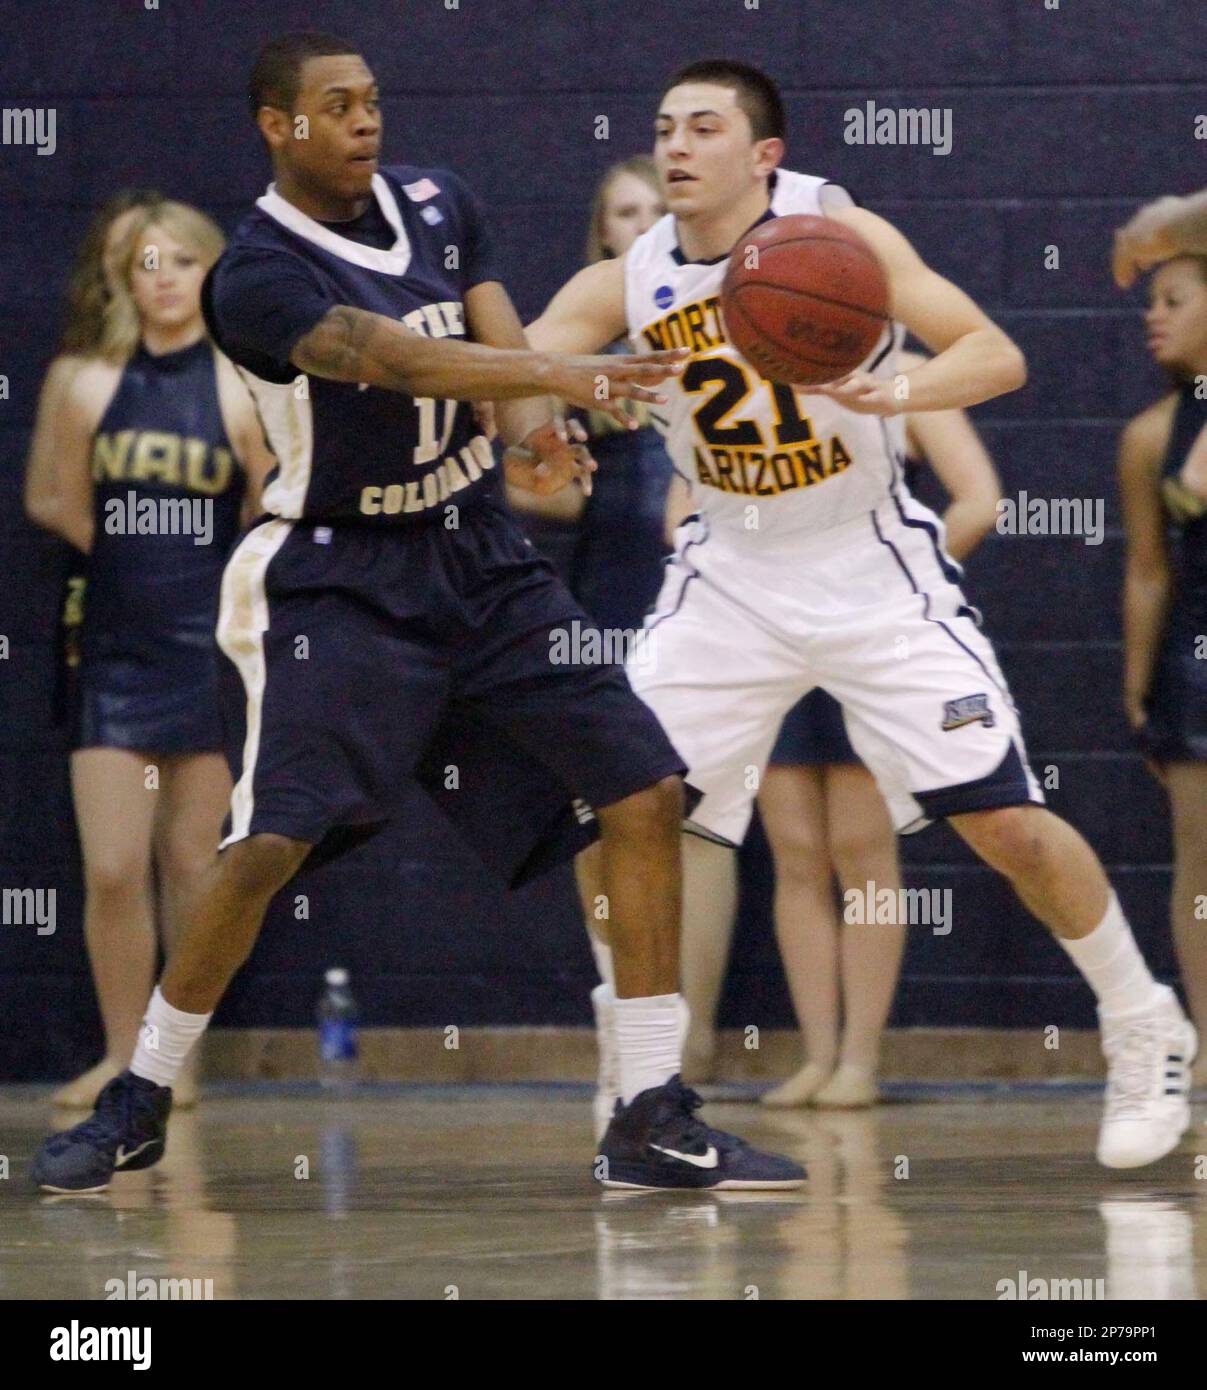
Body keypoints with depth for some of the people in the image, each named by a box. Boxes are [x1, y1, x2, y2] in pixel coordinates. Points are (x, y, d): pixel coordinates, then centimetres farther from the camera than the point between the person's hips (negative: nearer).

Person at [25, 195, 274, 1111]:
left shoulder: (240, 390, -5)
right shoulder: (92, 383, 2)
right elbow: (65, 510, 9)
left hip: (209, 648, -2)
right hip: (115, 648, 2)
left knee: (192, 864, 3)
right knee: (111, 870, -3)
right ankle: (121, 1053, 10)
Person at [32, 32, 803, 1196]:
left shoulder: (436, 206, 6)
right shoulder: (258, 275, -15)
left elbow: (497, 340, -1)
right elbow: (392, 360, -30)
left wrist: (533, 427, -26)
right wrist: (560, 374, -44)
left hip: (479, 562, 6)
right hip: (335, 583, -6)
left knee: (645, 795, -4)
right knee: (272, 842, -16)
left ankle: (652, 1124, 0)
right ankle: (139, 1101, 5)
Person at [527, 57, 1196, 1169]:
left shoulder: (835, 231, -15)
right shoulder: (627, 284, -4)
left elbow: (997, 356, -20)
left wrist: (895, 391, -40)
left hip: (870, 566, -3)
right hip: (732, 576, 3)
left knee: (1005, 819, -7)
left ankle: (1145, 1035, 14)